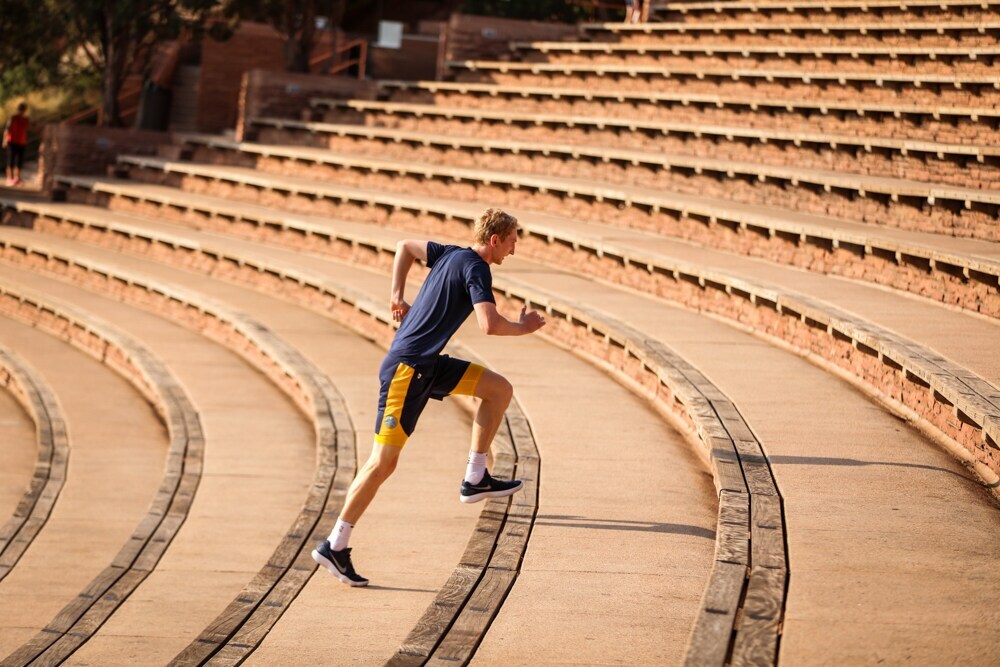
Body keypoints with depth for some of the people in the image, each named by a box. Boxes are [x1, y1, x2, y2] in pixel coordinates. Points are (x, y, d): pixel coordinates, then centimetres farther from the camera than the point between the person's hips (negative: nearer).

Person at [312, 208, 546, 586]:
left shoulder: (452, 255, 13)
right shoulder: (476, 267, -13)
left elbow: (406, 247, 29)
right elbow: (489, 325, -25)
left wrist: (397, 295, 25)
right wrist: (524, 328, -6)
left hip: (429, 364, 10)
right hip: (407, 368, -10)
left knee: (499, 389, 9)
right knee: (383, 462, -10)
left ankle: (475, 480, 14)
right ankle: (335, 545, -6)